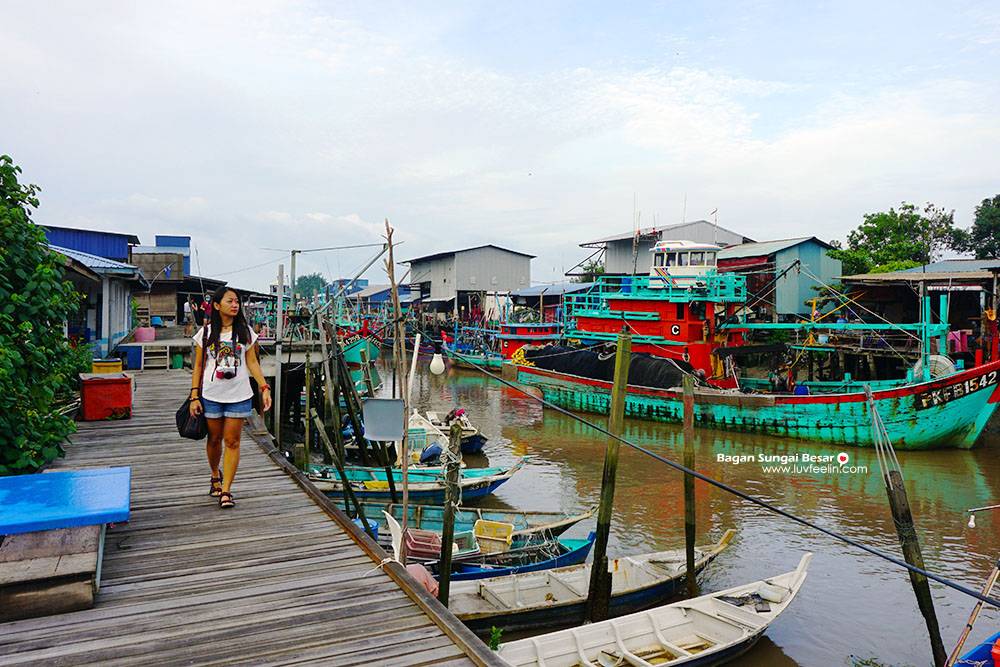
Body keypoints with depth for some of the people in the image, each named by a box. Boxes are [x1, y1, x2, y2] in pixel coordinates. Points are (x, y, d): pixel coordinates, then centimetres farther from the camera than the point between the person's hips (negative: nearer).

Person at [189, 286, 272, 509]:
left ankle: (226, 491, 3)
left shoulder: (245, 331, 5)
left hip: (239, 395, 0)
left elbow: (252, 362, 6)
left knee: (232, 442, -2)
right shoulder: (206, 333, 3)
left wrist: (264, 388, -2)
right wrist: (194, 396, -1)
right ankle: (215, 476, 39)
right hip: (211, 395, 0)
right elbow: (198, 366, 5)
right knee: (215, 439, 12)